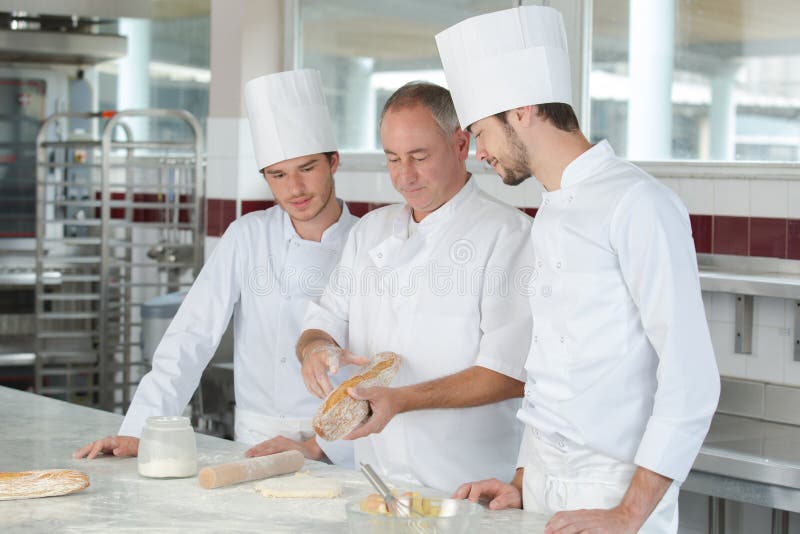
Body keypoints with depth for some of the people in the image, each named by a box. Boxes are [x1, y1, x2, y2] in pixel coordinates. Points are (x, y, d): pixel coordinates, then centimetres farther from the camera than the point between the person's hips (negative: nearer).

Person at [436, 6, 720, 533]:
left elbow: (690, 376, -19)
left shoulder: (638, 204, -14)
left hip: (616, 491, -7)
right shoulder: (551, 216, 12)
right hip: (545, 489, 7)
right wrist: (524, 484, 12)